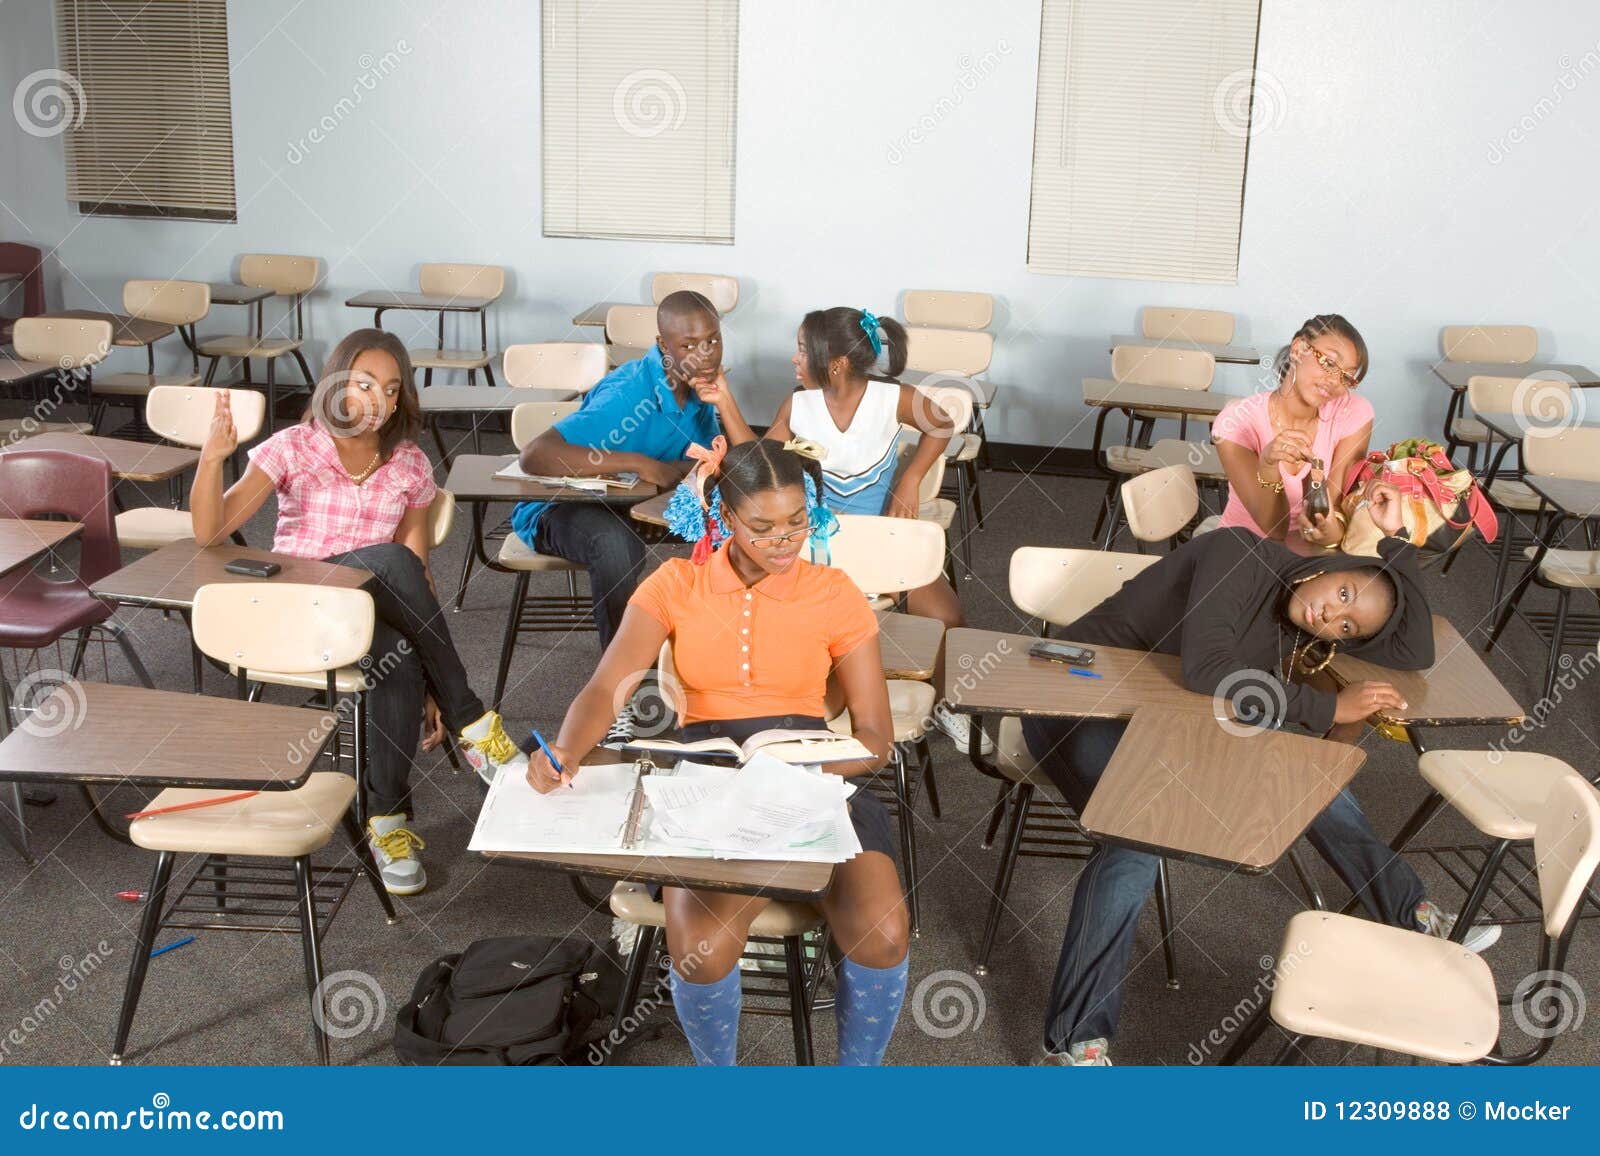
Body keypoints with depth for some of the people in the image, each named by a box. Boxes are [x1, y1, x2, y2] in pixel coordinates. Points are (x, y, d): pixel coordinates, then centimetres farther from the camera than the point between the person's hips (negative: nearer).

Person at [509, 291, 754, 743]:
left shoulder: (702, 386, -4)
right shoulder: (628, 394, -27)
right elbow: (535, 455, -38)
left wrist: (726, 404, -21)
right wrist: (638, 463, -37)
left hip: (634, 505, 6)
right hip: (559, 507, -6)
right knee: (617, 544, -39)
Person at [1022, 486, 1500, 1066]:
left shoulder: (1304, 629, 2)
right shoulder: (1243, 557, -19)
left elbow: (1418, 653, -2)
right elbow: (1208, 668, -33)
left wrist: (1395, 539, -5)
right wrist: (1330, 707, -27)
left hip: (1164, 715, 8)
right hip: (1080, 702, -7)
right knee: (1140, 836, -32)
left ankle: (1413, 914, 12)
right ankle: (1074, 1042, -29)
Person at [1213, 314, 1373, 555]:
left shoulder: (1353, 414, -8)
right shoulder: (1237, 423, -15)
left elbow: (1340, 501, -12)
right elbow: (1274, 529, -17)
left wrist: (1333, 531, -34)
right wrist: (1268, 466, -34)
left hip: (1313, 549, 2)